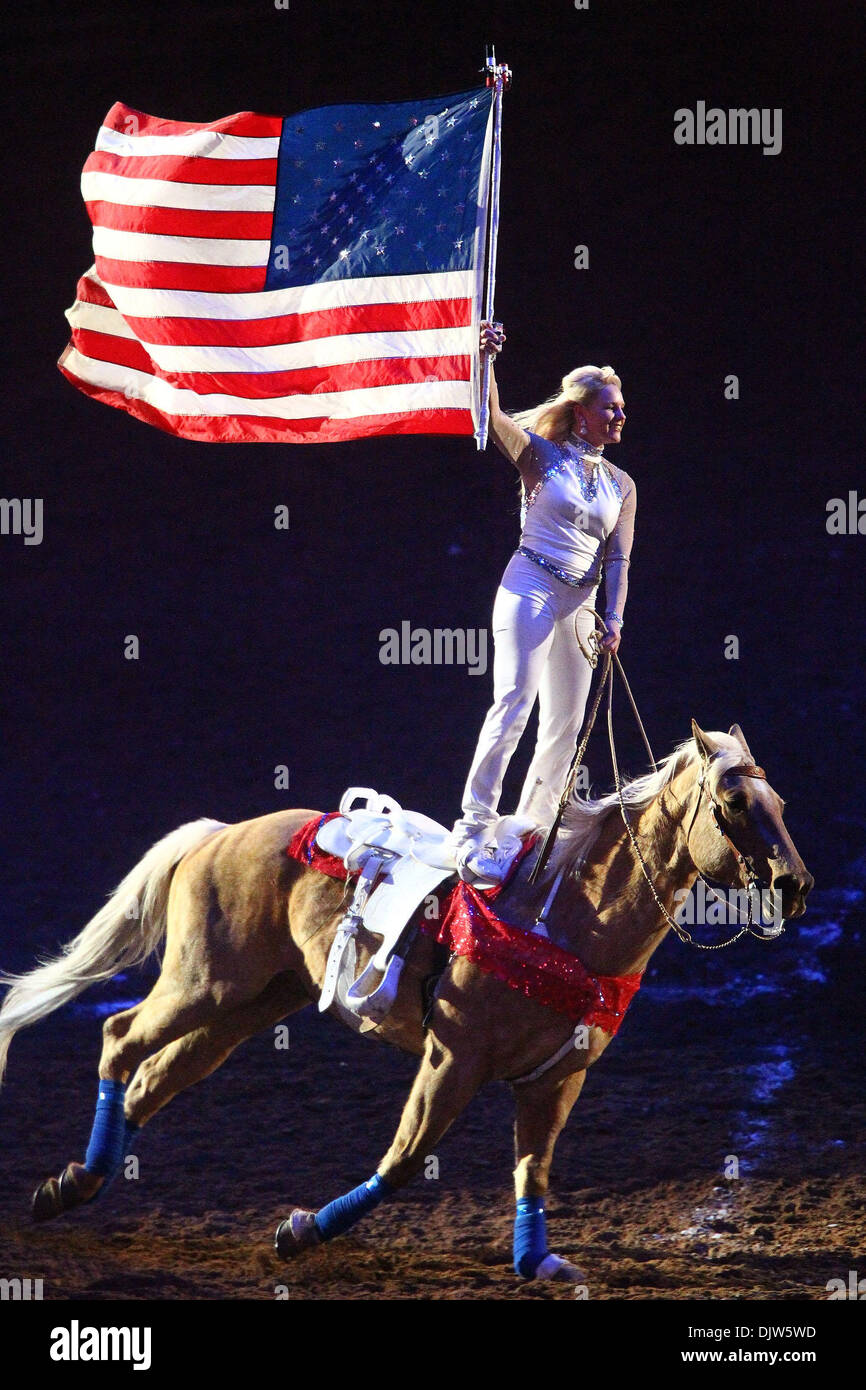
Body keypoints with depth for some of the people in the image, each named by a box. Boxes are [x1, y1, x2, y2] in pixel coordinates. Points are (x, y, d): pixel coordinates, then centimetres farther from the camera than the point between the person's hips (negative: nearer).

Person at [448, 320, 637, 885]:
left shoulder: (622, 485, 15)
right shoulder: (542, 456, 2)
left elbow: (618, 558, 11)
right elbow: (492, 418, -14)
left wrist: (614, 618, -4)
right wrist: (485, 361, -31)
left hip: (581, 603, 6)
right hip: (530, 585, -6)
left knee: (566, 722, 7)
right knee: (515, 700, -21)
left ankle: (529, 829, 17)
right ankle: (474, 830, -26)